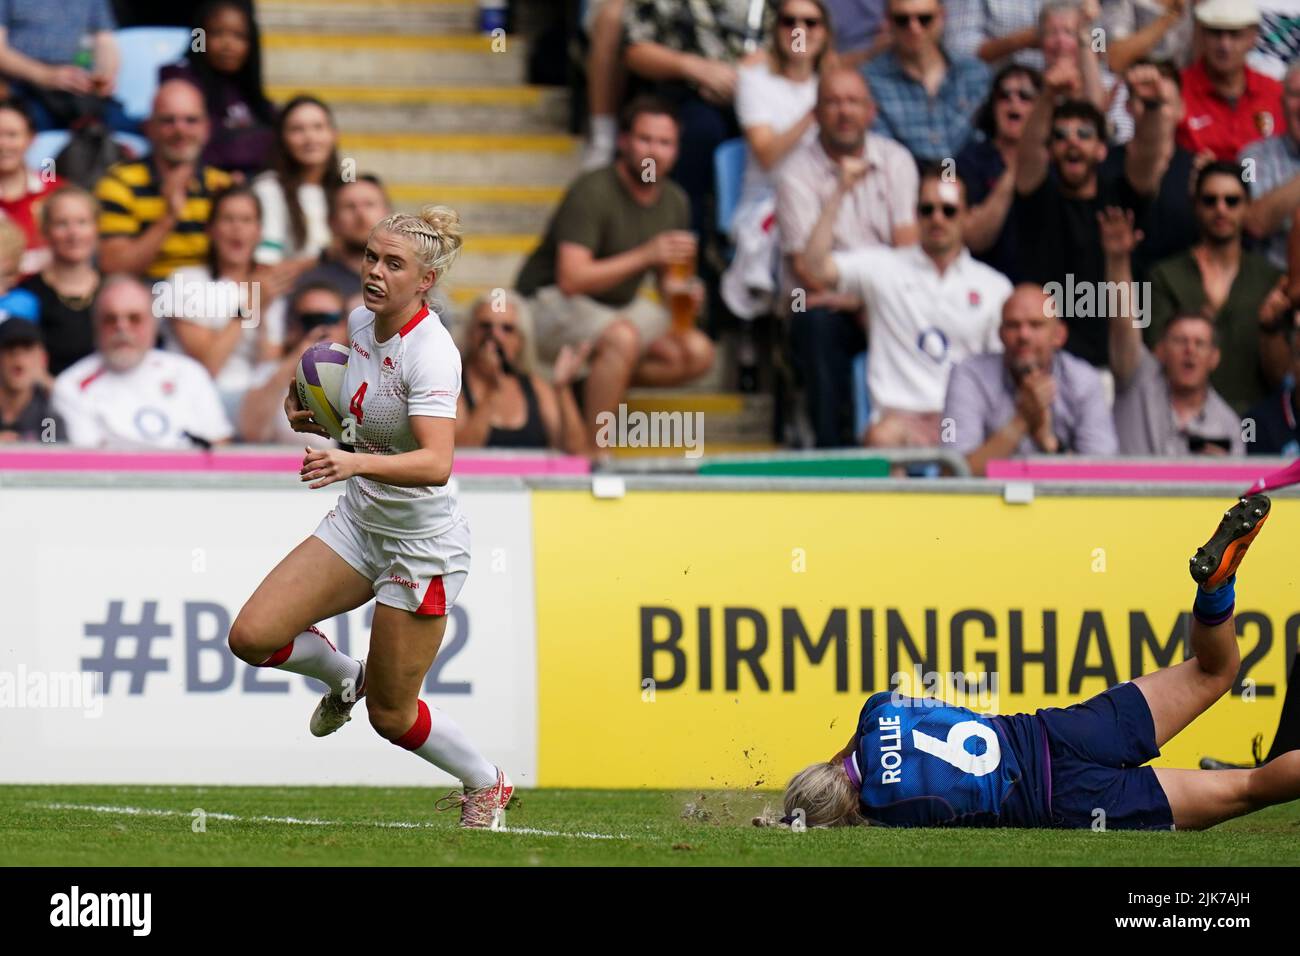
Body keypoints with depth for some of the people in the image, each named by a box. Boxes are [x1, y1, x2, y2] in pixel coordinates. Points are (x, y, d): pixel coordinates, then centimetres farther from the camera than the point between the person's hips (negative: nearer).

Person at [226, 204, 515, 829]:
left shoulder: (431, 352, -26)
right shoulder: (361, 323, -2)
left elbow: (436, 463, -38)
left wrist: (354, 463, -53)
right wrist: (313, 414, 2)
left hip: (422, 543, -7)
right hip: (358, 523, 7)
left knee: (391, 716, 4)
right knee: (252, 636, -9)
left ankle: (486, 783, 32)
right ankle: (344, 676, 23)